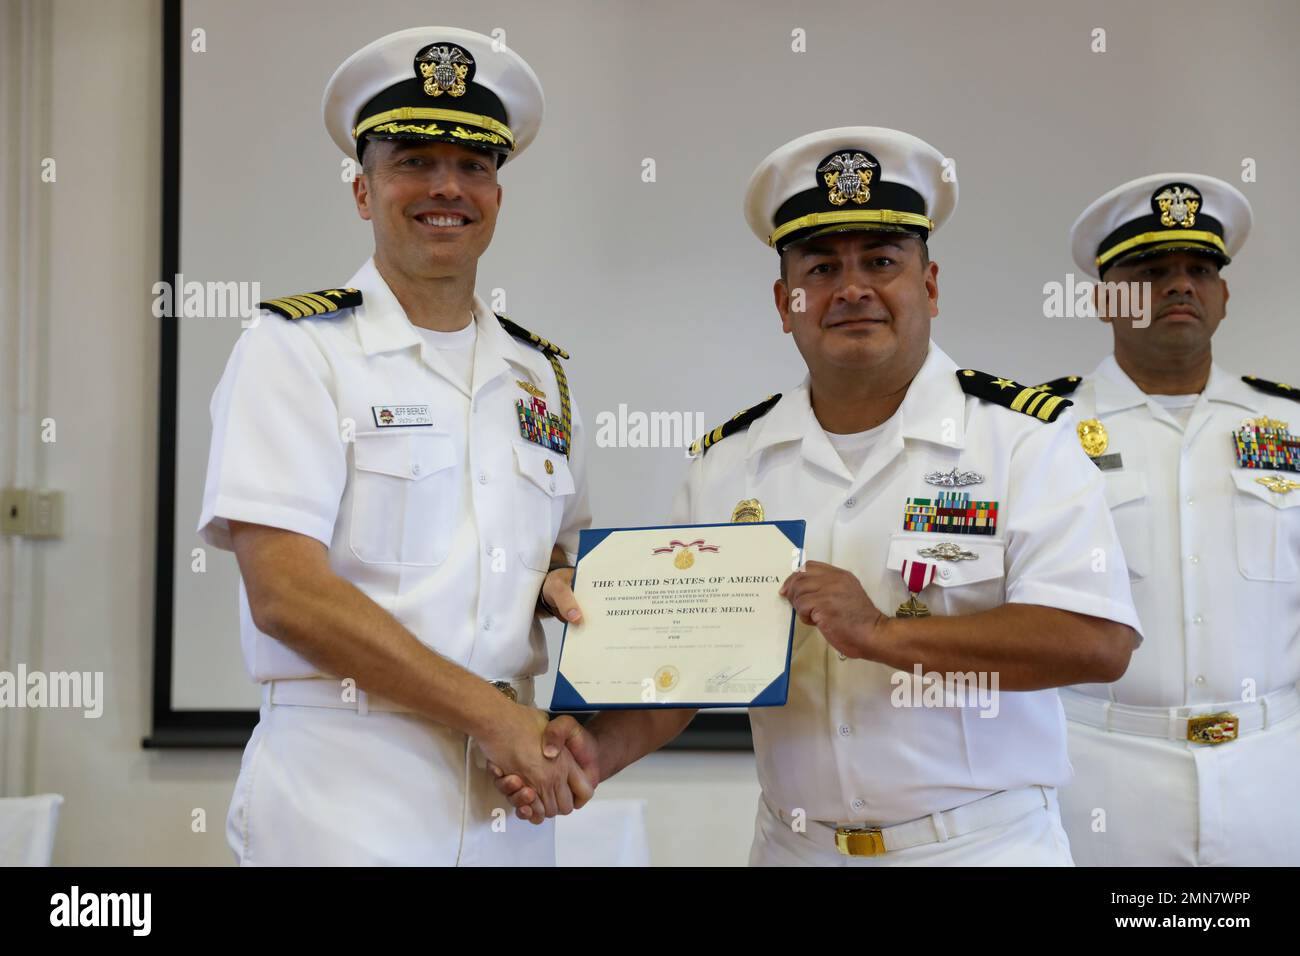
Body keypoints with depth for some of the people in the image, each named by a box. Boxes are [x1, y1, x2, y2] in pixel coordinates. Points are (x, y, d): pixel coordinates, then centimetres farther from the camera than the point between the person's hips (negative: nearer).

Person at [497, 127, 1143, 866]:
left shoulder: (1024, 436, -8)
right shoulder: (728, 462, 3)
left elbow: (1099, 641, -18)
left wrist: (881, 633, -24)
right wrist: (602, 749, -16)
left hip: (985, 844, -3)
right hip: (794, 846, 4)